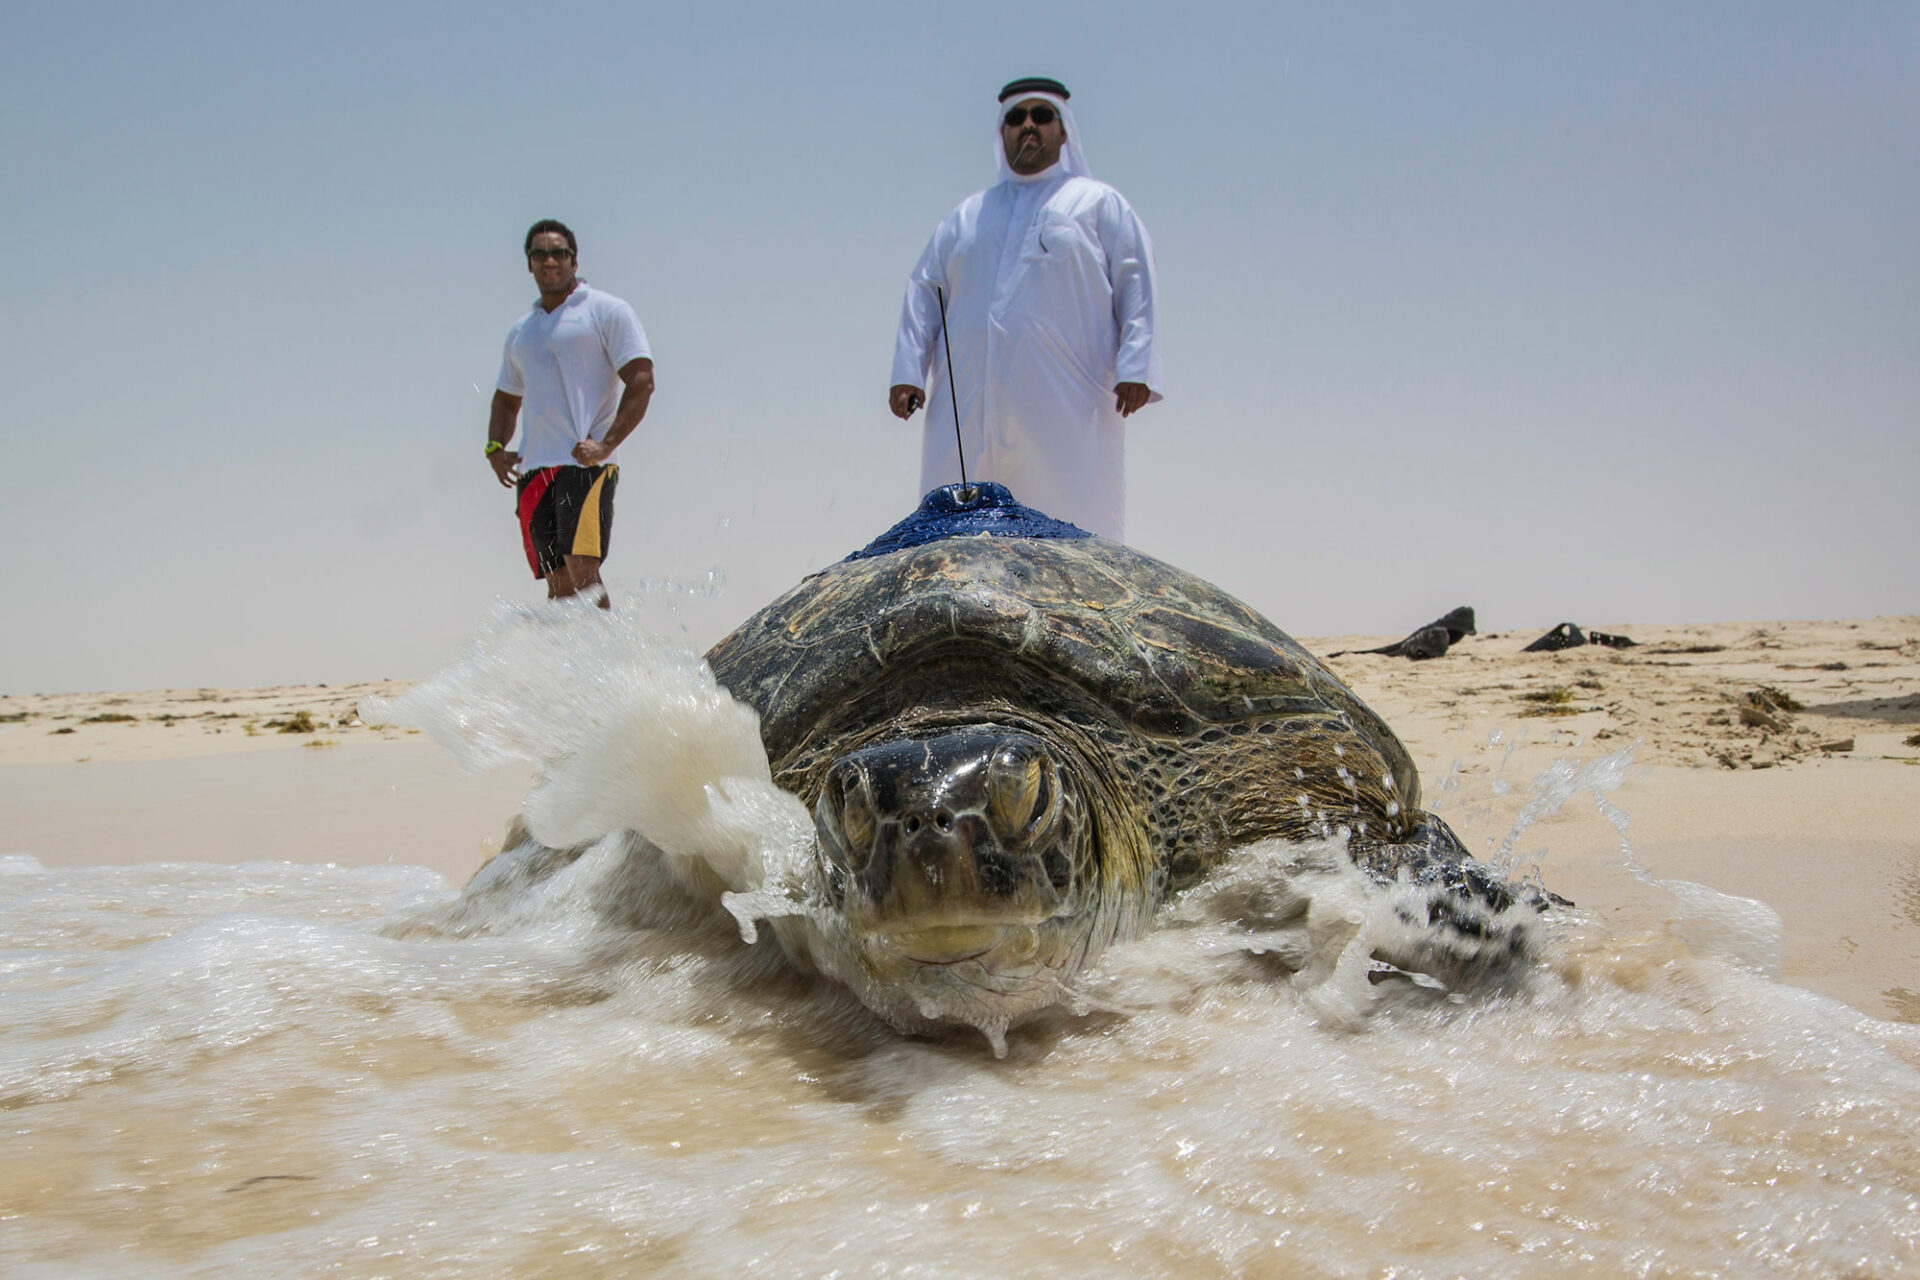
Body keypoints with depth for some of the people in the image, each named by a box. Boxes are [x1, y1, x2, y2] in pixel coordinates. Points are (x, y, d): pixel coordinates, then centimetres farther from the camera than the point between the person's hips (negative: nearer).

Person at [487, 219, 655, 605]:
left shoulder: (607, 312, 4)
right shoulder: (520, 331, 23)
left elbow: (642, 381, -5)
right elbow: (506, 400, 31)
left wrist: (606, 445, -16)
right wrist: (495, 448, 10)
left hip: (585, 464, -6)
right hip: (533, 471, 6)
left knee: (583, 573, -19)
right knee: (558, 585, 3)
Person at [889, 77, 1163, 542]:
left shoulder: (1098, 203, 16)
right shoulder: (968, 215, 26)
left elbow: (1137, 285, 5)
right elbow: (925, 290, 20)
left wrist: (1135, 368, -10)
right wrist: (909, 371, 5)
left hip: (1065, 407, -3)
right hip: (969, 407, 3)